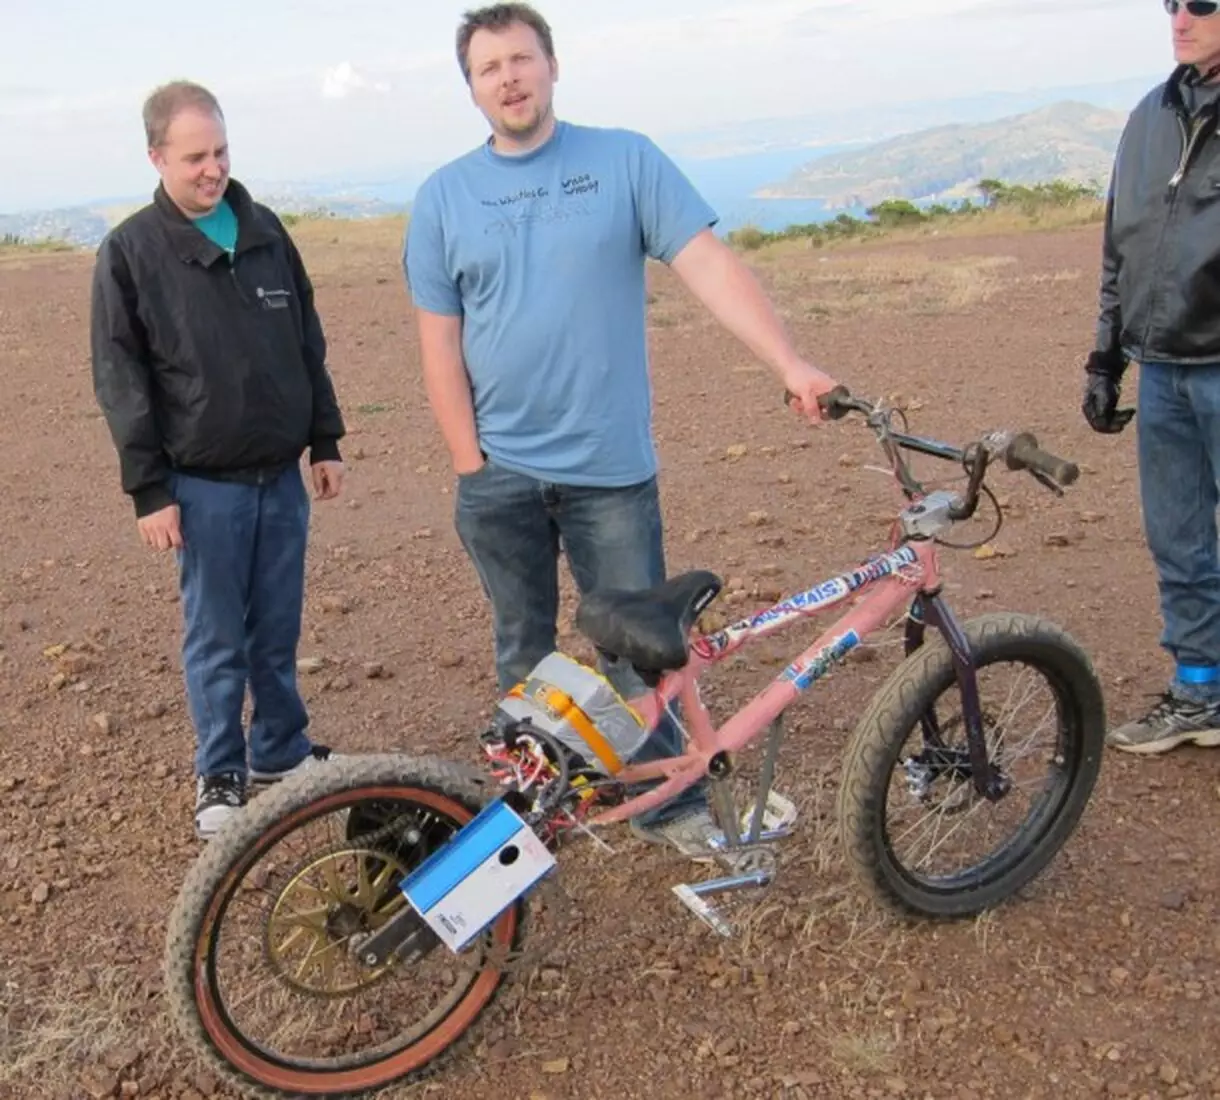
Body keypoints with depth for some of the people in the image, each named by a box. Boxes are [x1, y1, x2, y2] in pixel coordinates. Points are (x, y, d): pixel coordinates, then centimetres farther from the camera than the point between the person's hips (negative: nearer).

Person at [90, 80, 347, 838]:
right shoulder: (130, 252, -6)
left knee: (278, 632, 13)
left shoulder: (266, 232, 6)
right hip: (204, 485, -3)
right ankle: (220, 775, 21)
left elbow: (309, 345, 13)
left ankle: (282, 751, 29)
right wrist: (148, 489, -10)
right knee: (217, 641, 5)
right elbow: (121, 382, -6)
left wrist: (325, 441, 11)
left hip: (281, 474, 4)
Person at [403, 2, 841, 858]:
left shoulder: (626, 161, -1)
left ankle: (667, 802, 21)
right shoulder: (443, 197, 3)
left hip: (609, 466, -1)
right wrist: (471, 464, -4)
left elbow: (709, 264, -10)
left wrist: (792, 364, -21)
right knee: (524, 648, 14)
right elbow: (439, 343, 2)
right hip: (499, 473, 2)